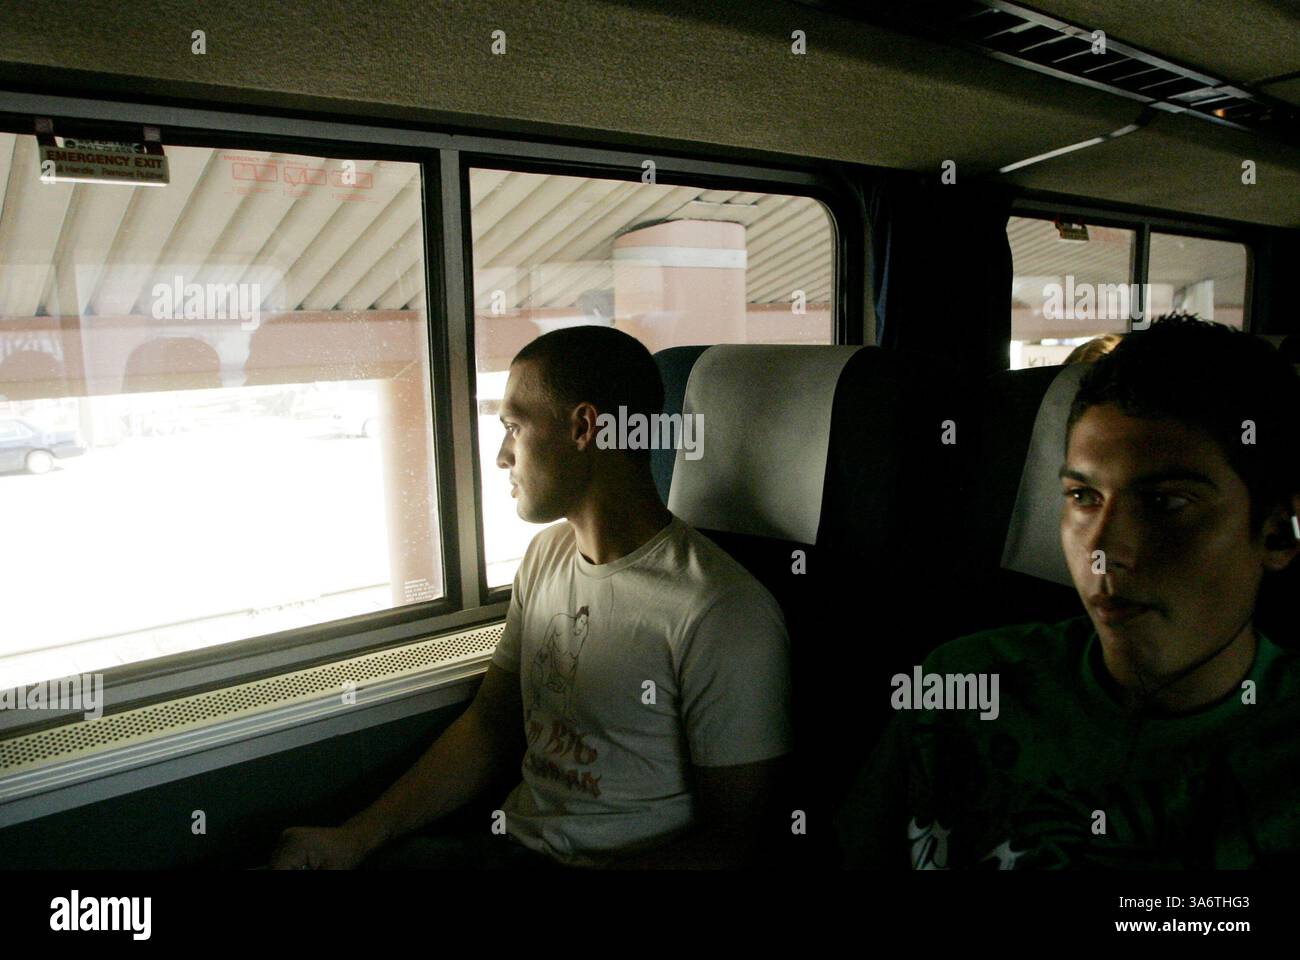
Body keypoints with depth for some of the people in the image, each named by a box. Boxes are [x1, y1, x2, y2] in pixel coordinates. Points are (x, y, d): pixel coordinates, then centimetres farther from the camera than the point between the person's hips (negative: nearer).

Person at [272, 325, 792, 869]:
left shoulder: (724, 615, -20)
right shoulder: (547, 553, 7)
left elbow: (731, 840, -15)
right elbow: (489, 726, 11)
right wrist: (359, 837, 0)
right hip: (507, 840, 6)